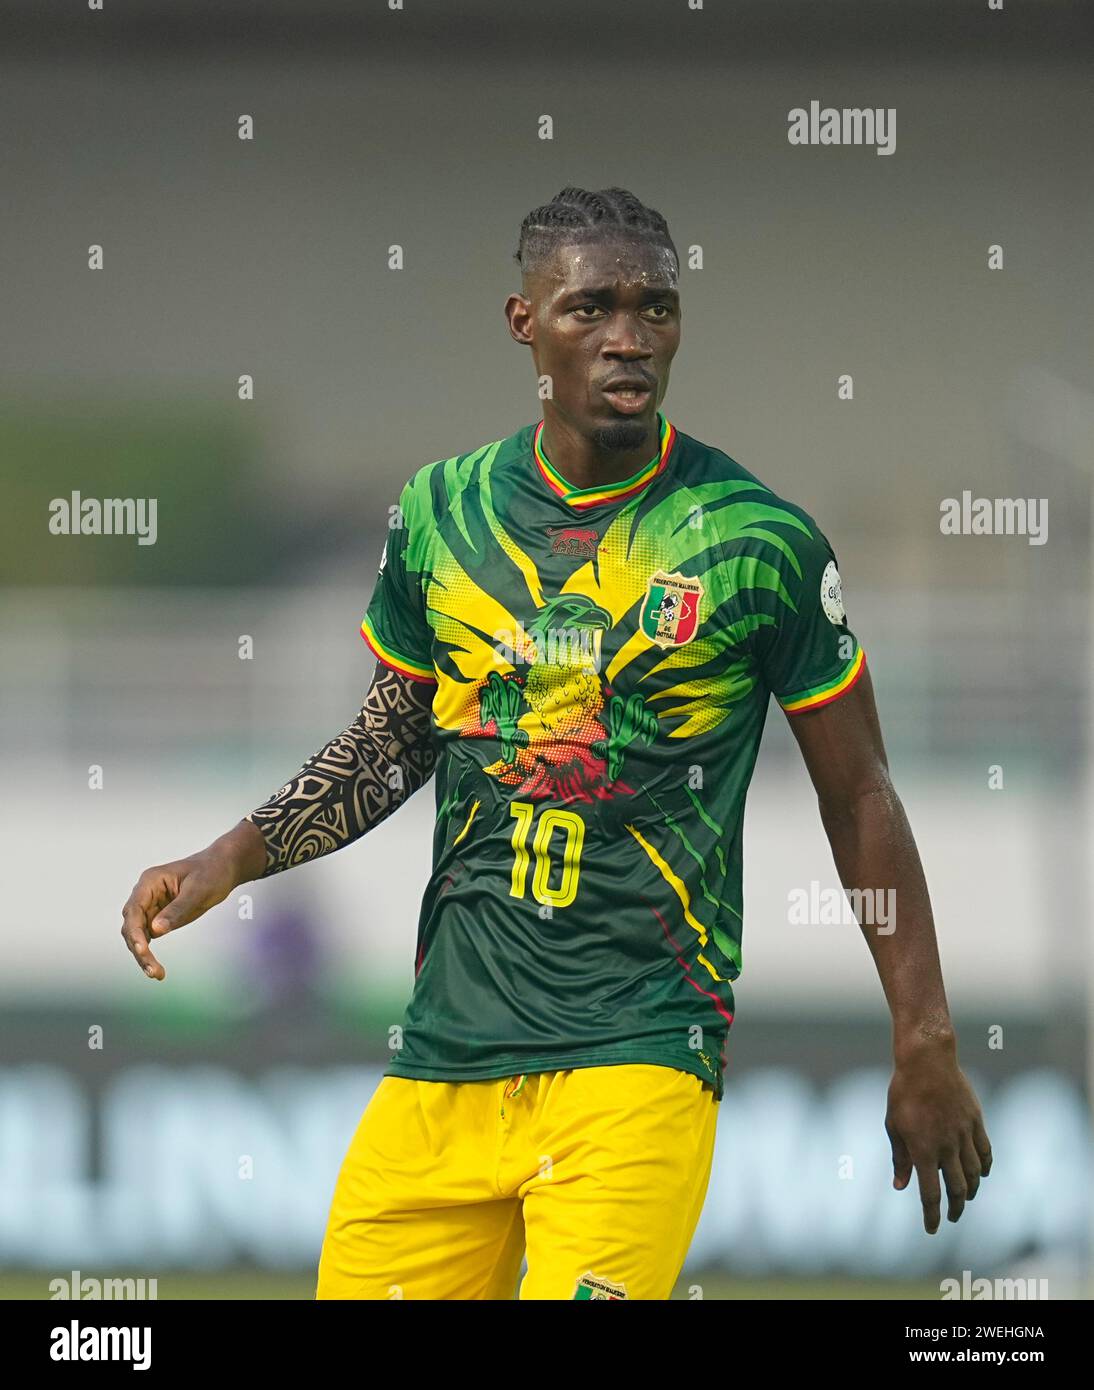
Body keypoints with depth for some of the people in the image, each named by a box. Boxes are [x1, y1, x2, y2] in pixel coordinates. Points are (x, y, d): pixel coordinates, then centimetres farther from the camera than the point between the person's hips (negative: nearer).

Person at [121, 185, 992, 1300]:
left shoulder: (759, 539, -2)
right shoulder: (441, 511, 8)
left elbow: (858, 798, 6)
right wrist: (229, 860, 9)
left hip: (641, 1060, -4)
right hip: (445, 1054, 4)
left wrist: (926, 1049, 6)